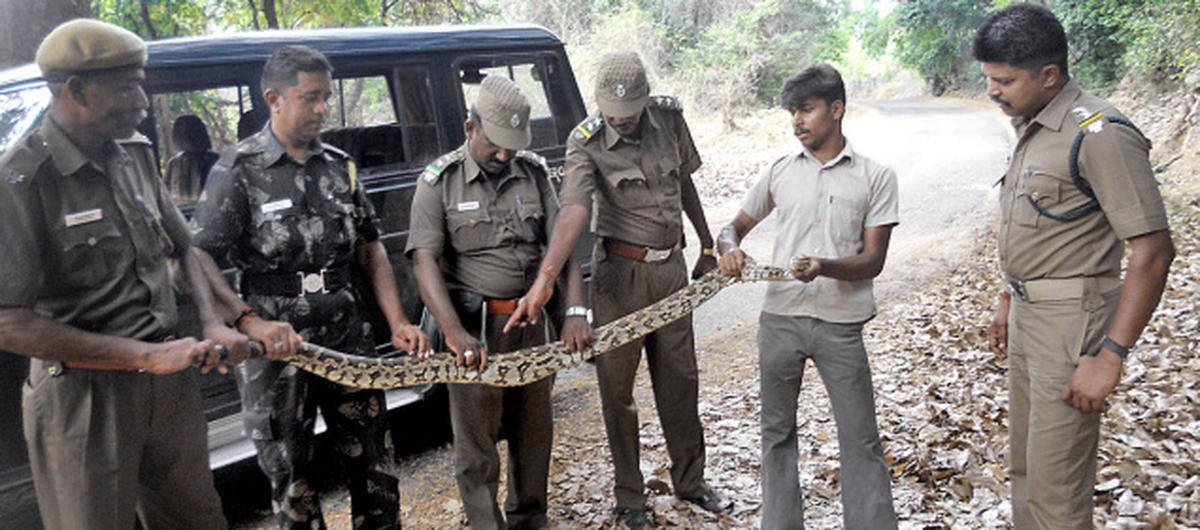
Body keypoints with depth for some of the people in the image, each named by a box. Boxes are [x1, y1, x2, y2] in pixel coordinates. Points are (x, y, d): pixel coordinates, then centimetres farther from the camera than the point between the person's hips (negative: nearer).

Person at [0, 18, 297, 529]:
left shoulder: (135, 153, 5)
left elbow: (184, 247, 14)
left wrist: (214, 324, -4)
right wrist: (148, 356, -23)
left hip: (170, 379, 7)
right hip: (86, 398, -6)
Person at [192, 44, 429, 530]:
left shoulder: (340, 166, 8)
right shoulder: (237, 171, -5)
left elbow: (370, 251, 12)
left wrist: (398, 322, 1)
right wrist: (251, 327, -24)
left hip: (346, 337, 4)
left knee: (376, 468, 11)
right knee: (291, 479, 10)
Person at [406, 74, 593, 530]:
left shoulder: (534, 173, 4)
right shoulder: (439, 182, -6)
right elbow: (425, 260, -15)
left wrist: (575, 312, -14)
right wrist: (455, 333, -28)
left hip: (531, 320, 4)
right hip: (475, 325, -4)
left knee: (534, 430, 16)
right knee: (476, 440, 4)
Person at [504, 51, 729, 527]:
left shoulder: (669, 117, -1)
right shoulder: (587, 143, -15)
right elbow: (573, 209, -31)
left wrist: (707, 247, 16)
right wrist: (545, 278, -44)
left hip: (672, 267, 4)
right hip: (621, 272, -4)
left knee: (680, 379, 15)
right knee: (617, 385, 6)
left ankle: (690, 480, 33)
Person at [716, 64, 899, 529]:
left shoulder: (875, 176, -1)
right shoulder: (779, 171, 6)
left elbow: (873, 260, -6)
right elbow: (735, 227, 14)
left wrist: (825, 267, -26)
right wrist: (730, 249, -11)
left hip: (840, 324, -3)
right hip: (780, 318, 3)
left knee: (860, 439, 3)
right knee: (777, 430, 13)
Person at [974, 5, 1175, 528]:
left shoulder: (1097, 133, -19)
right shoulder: (1030, 127, 9)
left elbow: (1153, 250, -22)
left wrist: (1109, 356, -23)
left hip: (1071, 322, -9)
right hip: (1028, 315, 9)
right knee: (1024, 466, 20)